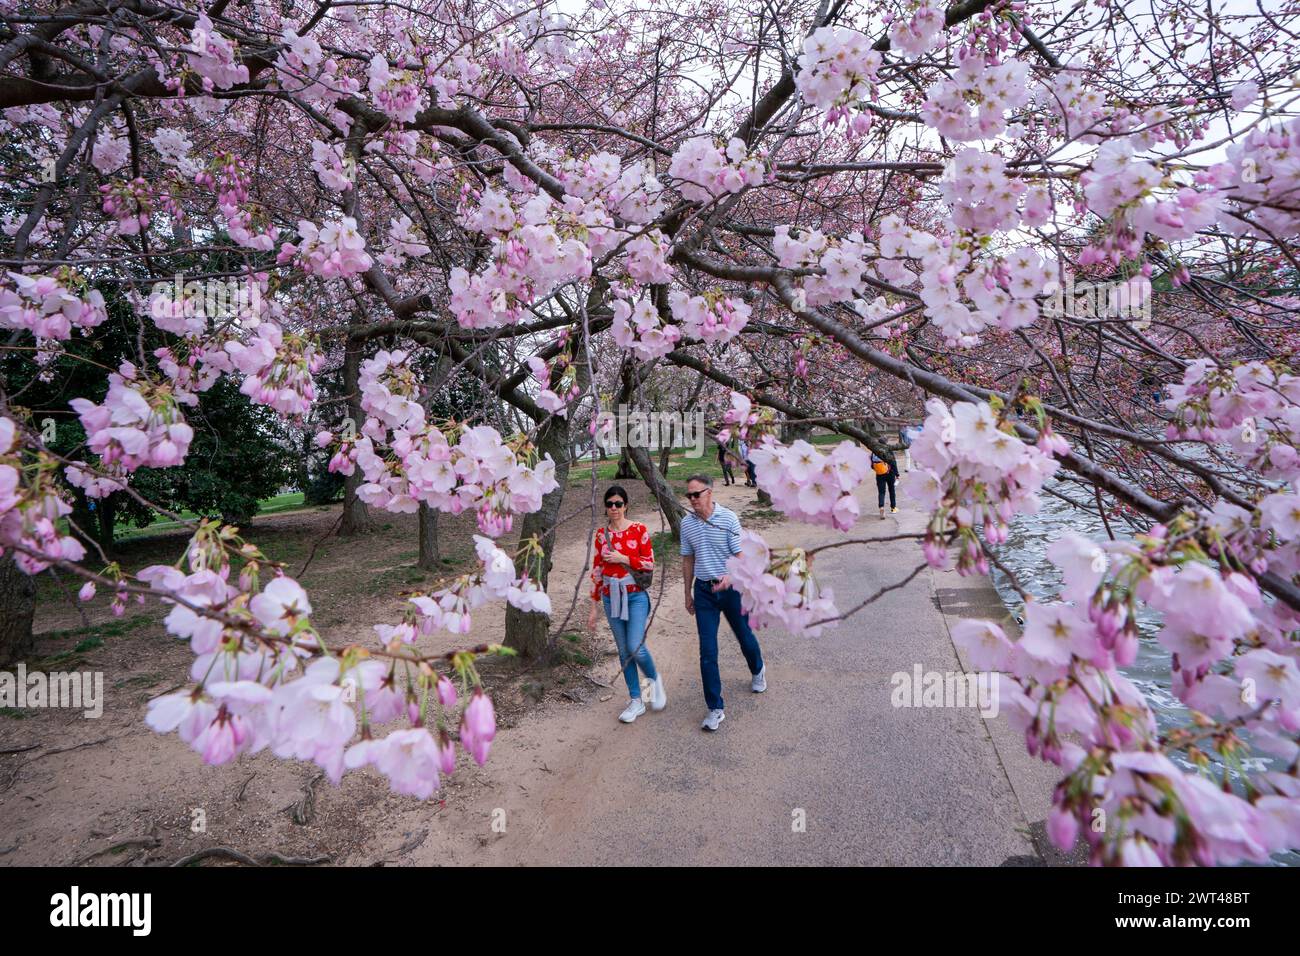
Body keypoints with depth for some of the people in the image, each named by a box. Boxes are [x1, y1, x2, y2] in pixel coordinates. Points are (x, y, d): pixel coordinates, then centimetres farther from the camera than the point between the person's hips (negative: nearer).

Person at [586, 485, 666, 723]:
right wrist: (594, 607, 7)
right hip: (611, 596, 4)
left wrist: (622, 558, -18)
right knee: (623, 650, 9)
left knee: (635, 647, -13)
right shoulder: (601, 534, 4)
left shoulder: (639, 530, -5)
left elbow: (649, 564, -6)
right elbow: (597, 571, 6)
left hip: (635, 595, -3)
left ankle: (655, 679, 19)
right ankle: (636, 701, 23)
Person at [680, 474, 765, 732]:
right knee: (707, 651, -1)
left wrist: (729, 576, -34)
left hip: (731, 587, -2)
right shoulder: (687, 523, -1)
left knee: (744, 635, 18)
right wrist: (688, 594, 13)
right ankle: (715, 709, 9)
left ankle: (758, 671, 51)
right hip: (703, 590, 2)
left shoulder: (728, 518, -13)